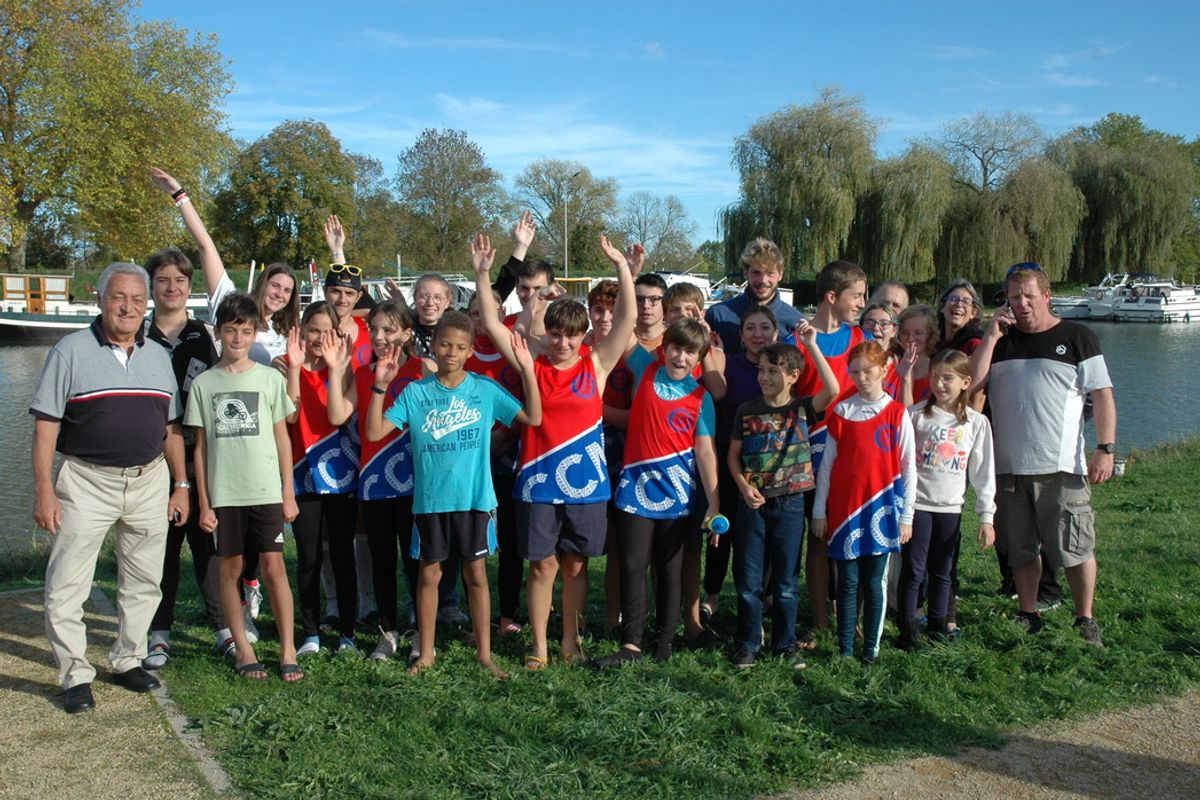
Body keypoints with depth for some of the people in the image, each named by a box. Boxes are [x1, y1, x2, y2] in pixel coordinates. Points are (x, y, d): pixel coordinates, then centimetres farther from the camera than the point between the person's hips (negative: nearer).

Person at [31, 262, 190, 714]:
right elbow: (46, 424, -7)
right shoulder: (71, 351, -4)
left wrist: (181, 484, 10)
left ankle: (128, 660, 27)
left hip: (149, 481, 4)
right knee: (67, 586, -2)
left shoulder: (158, 356, 9)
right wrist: (44, 489, -13)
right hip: (86, 481, -4)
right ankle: (75, 676, 11)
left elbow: (171, 427, 14)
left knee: (144, 582, 11)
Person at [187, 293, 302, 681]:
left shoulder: (270, 378, 2)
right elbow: (200, 447, 6)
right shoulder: (204, 383, 4)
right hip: (223, 493, 1)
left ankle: (288, 649, 7)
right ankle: (243, 648, 20)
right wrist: (204, 502, 3)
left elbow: (282, 438, 6)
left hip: (266, 490, -1)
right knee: (230, 568, 7)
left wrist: (289, 492, 3)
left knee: (273, 567, -2)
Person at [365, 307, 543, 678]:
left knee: (476, 573, 8)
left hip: (474, 497, 0)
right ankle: (426, 654, 23)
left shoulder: (485, 389, -1)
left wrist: (527, 371, -13)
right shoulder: (416, 392, -1)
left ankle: (484, 652, 19)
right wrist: (380, 386, -16)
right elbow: (374, 432, -6)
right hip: (430, 498, 1)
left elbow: (533, 418, -6)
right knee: (429, 574, 10)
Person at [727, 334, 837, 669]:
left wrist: (812, 345, -21)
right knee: (748, 581, 6)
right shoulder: (747, 410, 3)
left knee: (785, 581, 8)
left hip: (789, 504, -1)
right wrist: (744, 486, -10)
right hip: (752, 505, 1)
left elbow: (832, 390, -20)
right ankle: (747, 643, 18)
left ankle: (784, 644, 21)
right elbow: (733, 455, 7)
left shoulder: (802, 409, -2)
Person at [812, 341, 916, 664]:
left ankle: (871, 647, 16)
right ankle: (845, 648, 12)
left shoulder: (898, 414, 1)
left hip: (881, 507, 0)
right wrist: (819, 511, 3)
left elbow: (908, 467, 3)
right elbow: (827, 464, 5)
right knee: (848, 582, 5)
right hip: (844, 509, 1)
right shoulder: (841, 411, 3)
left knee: (875, 581, 6)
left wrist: (906, 515, 0)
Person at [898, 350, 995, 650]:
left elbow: (983, 473, 5)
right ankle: (908, 630, 8)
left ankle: (938, 626, 24)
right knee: (913, 571, 0)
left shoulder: (977, 422, 3)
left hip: (951, 507, 2)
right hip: (916, 504, -2)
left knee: (943, 572, 12)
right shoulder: (916, 415, -3)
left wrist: (986, 516, 2)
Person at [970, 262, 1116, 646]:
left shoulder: (1077, 337, 2)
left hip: (1063, 467, -3)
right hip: (1009, 467, 3)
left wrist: (1105, 449, -9)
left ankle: (1085, 621, 15)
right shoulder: (1000, 341, 12)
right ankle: (1029, 617, 24)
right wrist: (992, 335, -5)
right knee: (1021, 548, 11)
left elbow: (1102, 395, -1)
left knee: (1075, 548, 0)